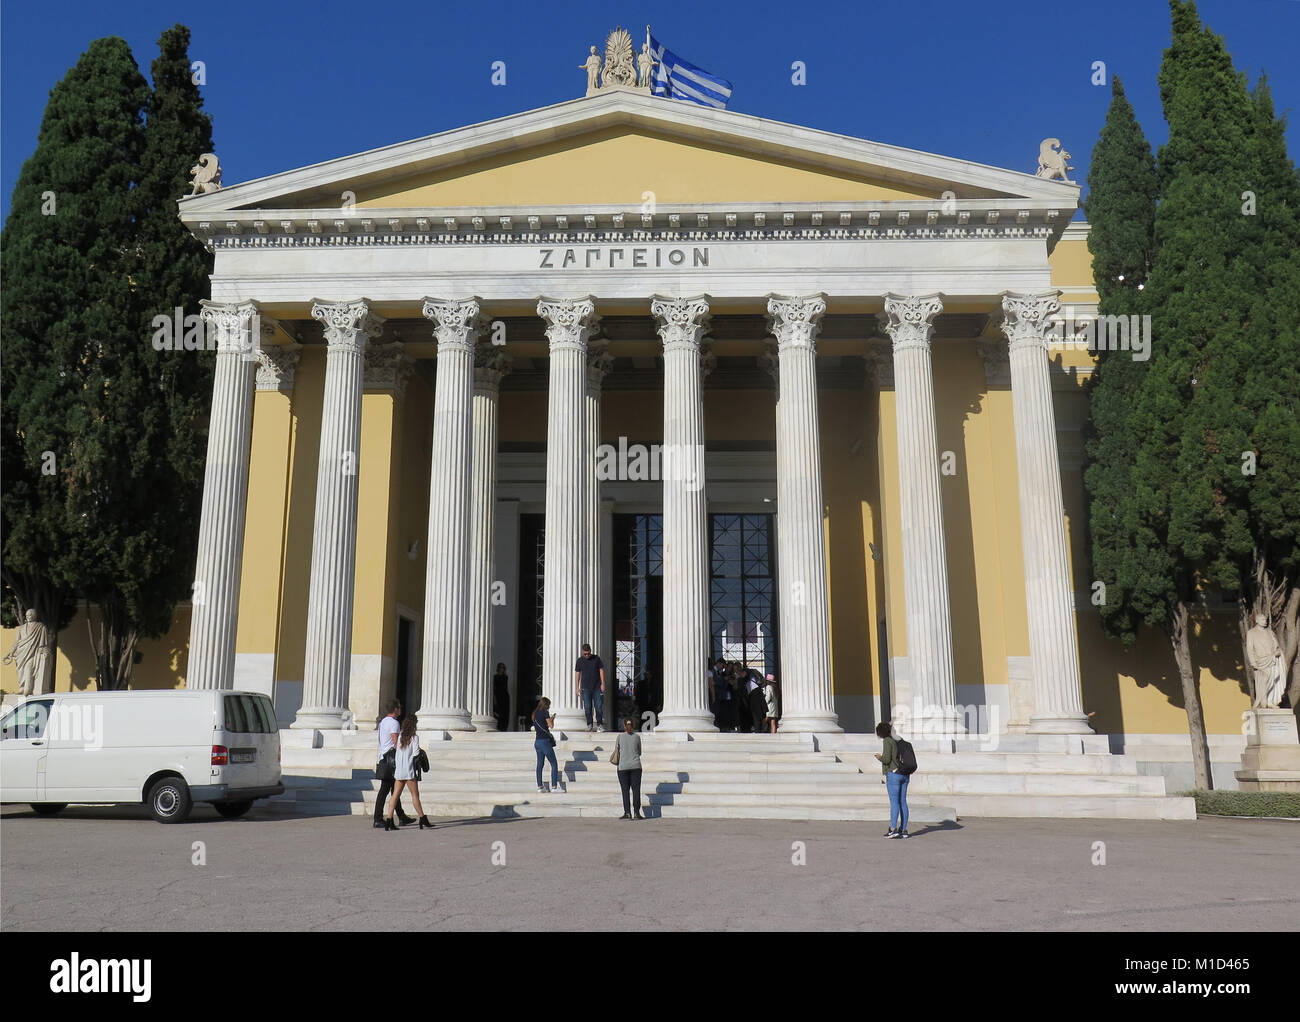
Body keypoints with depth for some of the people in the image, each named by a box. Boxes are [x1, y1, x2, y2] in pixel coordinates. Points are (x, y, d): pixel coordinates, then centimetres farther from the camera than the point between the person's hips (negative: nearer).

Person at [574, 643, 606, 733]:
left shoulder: (596, 659, 3)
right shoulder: (580, 661, 4)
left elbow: (601, 671, 5)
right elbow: (577, 674, 7)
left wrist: (603, 684, -3)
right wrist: (577, 687, 3)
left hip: (597, 687, -1)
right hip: (585, 688, 1)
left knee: (599, 707, -3)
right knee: (587, 708, 1)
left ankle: (598, 724, 7)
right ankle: (589, 725, 10)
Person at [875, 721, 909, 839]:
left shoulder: (888, 741, -9)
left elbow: (887, 759, -16)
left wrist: (879, 757, 5)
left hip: (893, 774, -8)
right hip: (904, 775, 8)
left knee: (894, 802, -9)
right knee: (902, 802, 7)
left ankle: (893, 829, -12)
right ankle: (903, 829, 7)